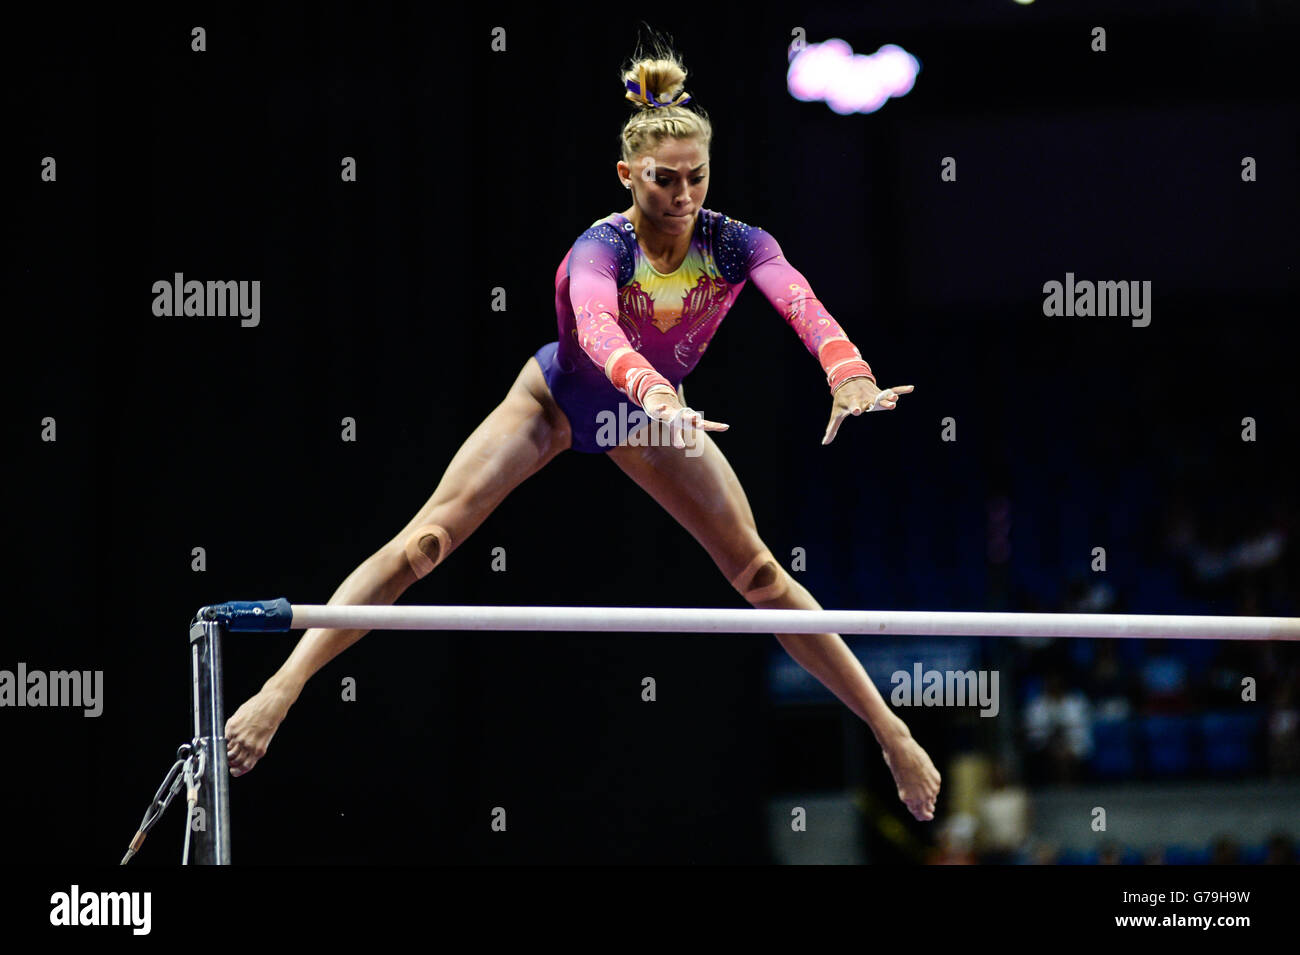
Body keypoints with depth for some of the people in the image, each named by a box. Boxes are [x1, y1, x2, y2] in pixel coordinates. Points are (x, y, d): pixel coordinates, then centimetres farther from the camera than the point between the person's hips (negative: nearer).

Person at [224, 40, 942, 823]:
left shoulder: (736, 245, -26)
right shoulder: (601, 250, -35)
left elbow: (799, 302, -46)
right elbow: (597, 325, -58)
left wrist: (848, 372, -67)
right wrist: (654, 392, -79)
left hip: (654, 416, 3)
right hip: (560, 398, -3)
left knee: (760, 573, 4)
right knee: (426, 538, -15)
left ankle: (890, 731, 16)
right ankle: (283, 687, -16)